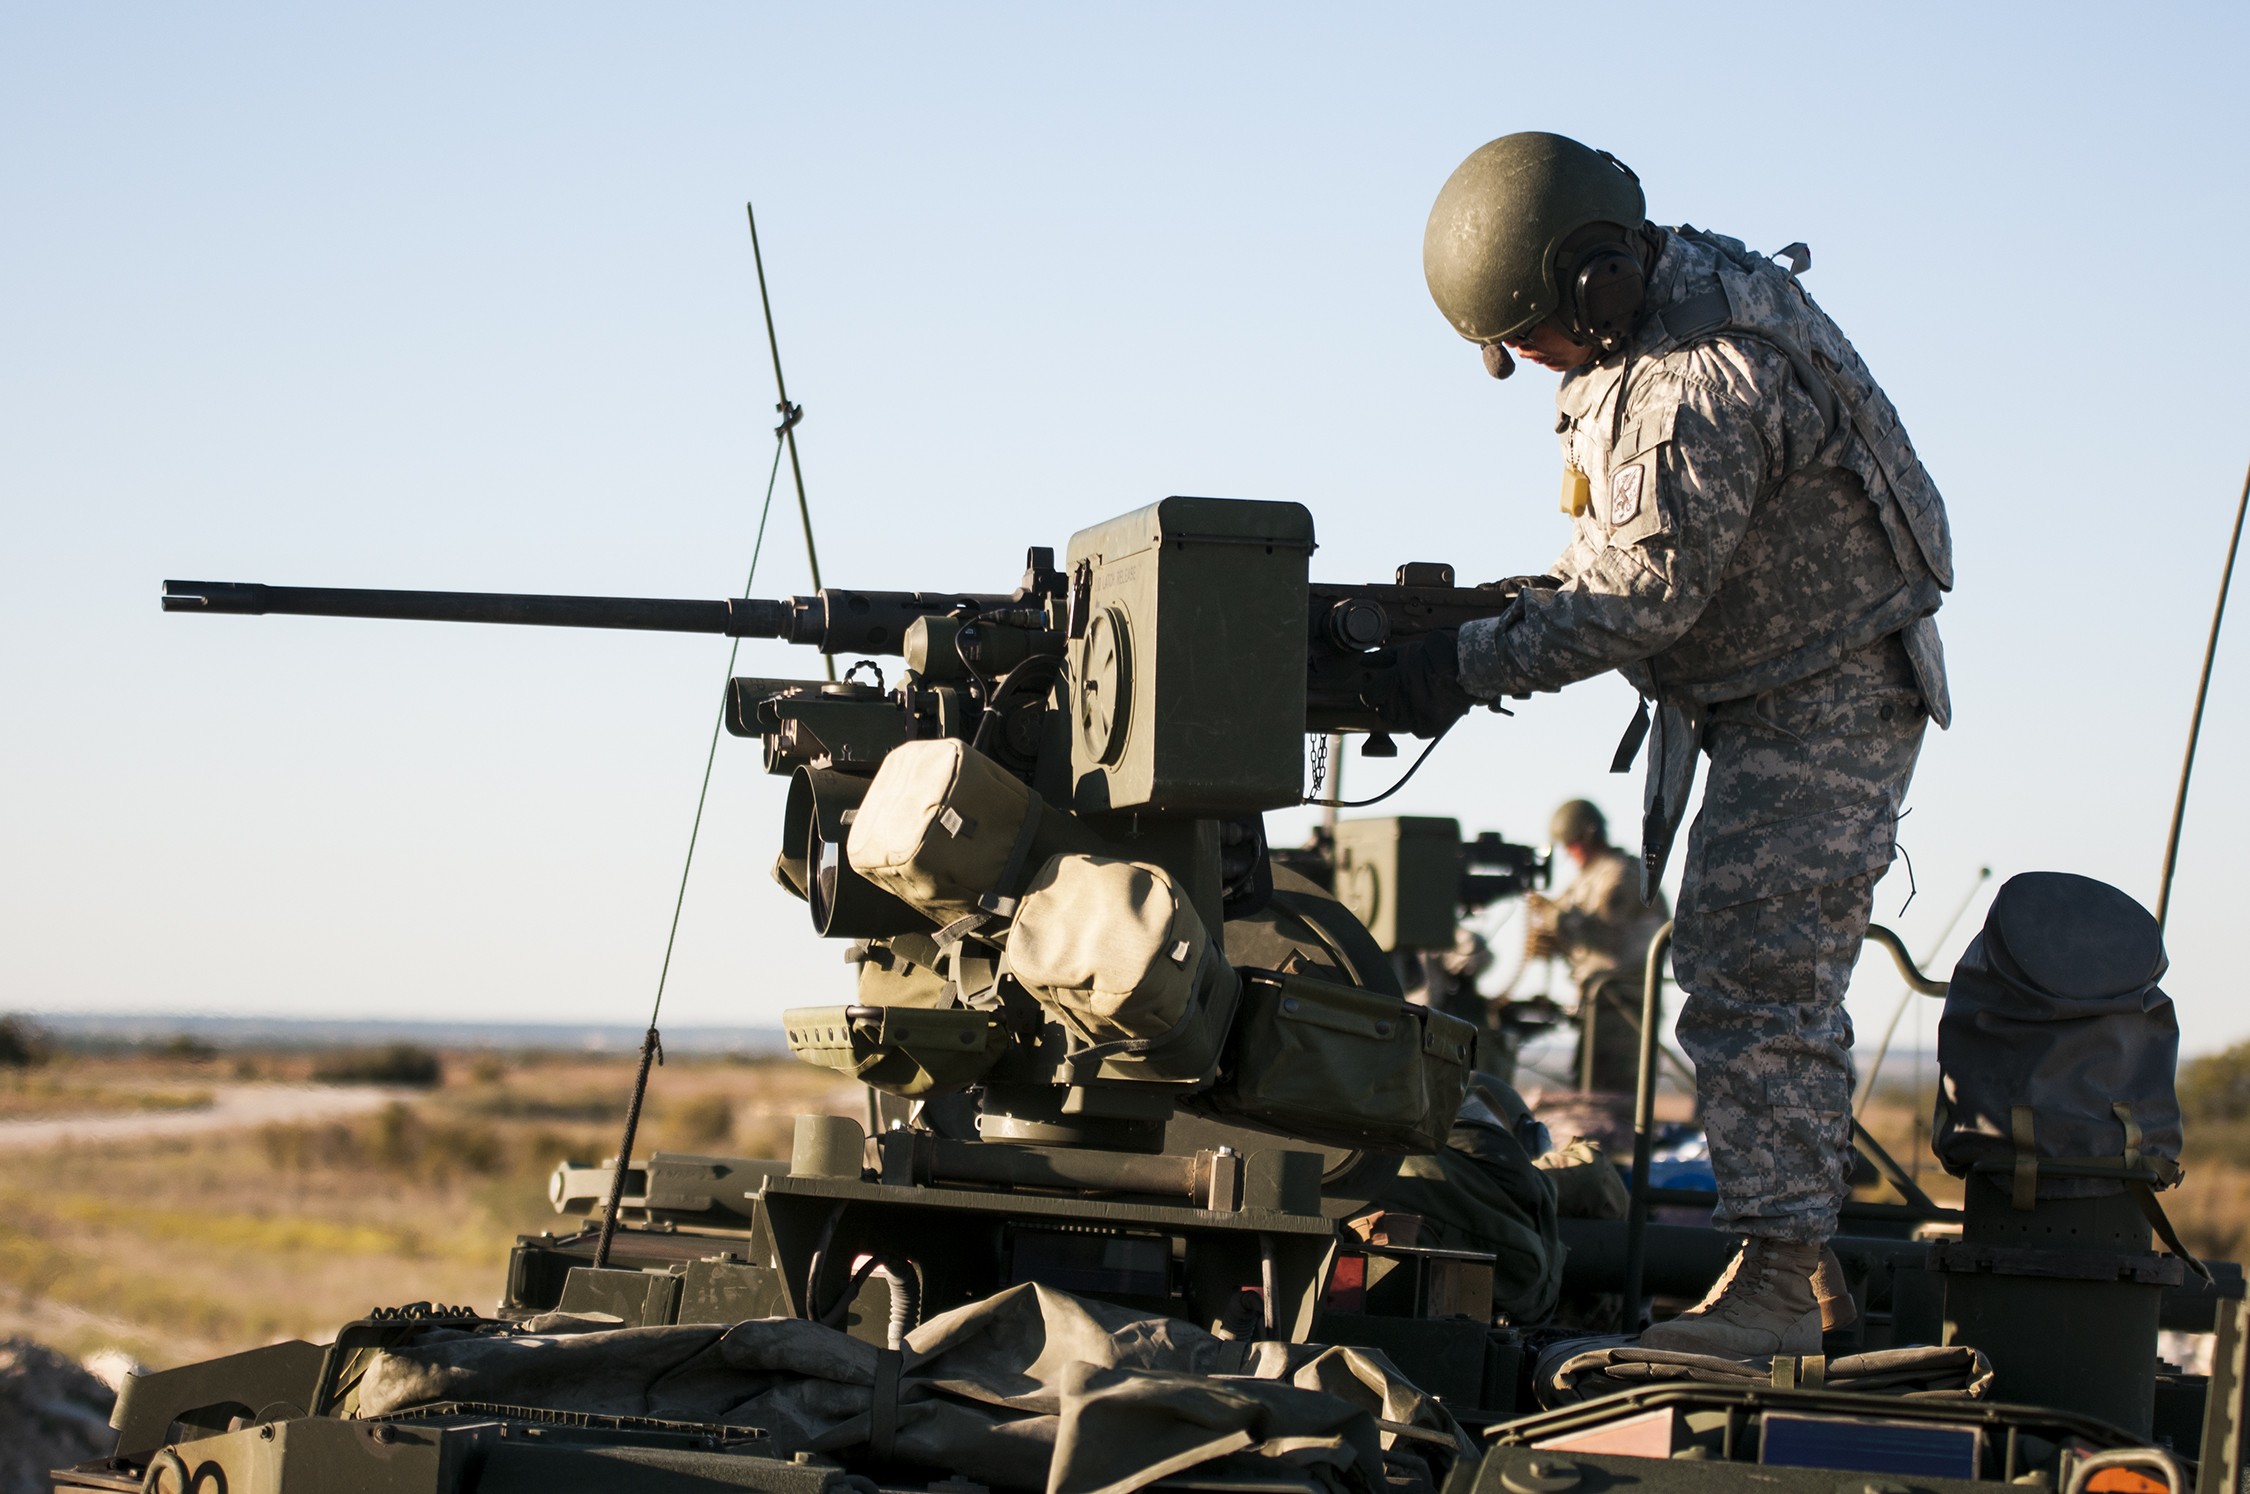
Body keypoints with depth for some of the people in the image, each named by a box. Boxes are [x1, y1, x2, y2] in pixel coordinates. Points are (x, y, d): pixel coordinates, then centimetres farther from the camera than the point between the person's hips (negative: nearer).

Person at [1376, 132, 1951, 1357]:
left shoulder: (1715, 374, -29)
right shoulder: (1636, 316, 3)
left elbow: (1647, 589, -30)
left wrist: (1473, 665, -26)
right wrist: (1544, 600, 2)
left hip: (1827, 699, -10)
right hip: (1734, 694, 10)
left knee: (1758, 982, -14)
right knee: (1730, 969, 10)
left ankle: (1775, 1280, -14)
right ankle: (1780, 1248, 14)